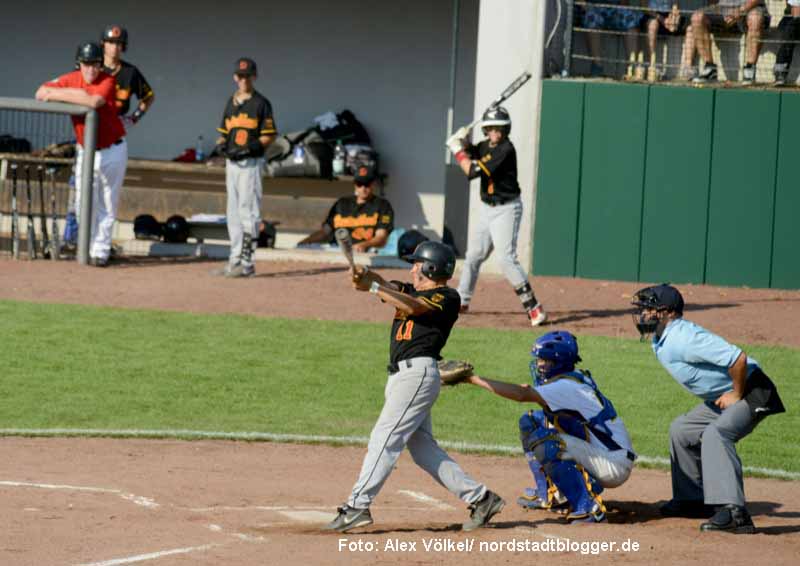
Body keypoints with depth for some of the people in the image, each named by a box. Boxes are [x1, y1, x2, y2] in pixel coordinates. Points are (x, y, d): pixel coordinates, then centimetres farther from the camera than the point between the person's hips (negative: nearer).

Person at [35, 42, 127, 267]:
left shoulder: (107, 81, -15)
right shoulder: (72, 80, -4)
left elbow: (94, 101, -35)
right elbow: (40, 93, -10)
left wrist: (58, 95, -27)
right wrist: (72, 93, -23)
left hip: (112, 151, -3)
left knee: (107, 205, 2)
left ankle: (101, 250, 10)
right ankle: (89, 247, 15)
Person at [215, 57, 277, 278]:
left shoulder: (261, 103, -5)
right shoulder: (231, 102, 15)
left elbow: (269, 136, -8)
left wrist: (249, 148, -21)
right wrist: (221, 145, -2)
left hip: (251, 162, -7)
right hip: (232, 162, 7)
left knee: (248, 211, -11)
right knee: (233, 212, 11)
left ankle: (247, 263, -12)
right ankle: (235, 258, 17)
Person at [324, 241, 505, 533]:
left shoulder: (448, 297, -3)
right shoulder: (410, 290, 22)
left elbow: (414, 307, -20)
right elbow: (388, 287, 5)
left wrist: (373, 287, -23)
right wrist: (365, 277, -17)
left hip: (418, 372, -9)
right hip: (401, 375, 9)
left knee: (384, 438, -14)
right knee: (423, 449, 8)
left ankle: (358, 506, -17)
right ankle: (480, 498, 11)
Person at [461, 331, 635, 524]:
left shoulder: (568, 386, -20)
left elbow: (521, 395, -31)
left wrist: (473, 378, -29)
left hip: (614, 464, -10)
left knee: (542, 441, -27)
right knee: (530, 421, 12)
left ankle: (588, 507, -22)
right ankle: (550, 494, 22)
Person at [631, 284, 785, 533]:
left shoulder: (683, 338, -28)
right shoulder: (660, 342, 5)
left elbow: (737, 358, -34)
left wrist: (737, 395, -22)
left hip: (751, 391, -11)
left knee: (715, 434, -33)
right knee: (681, 430, 20)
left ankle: (734, 511, -44)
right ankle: (693, 500, 30)